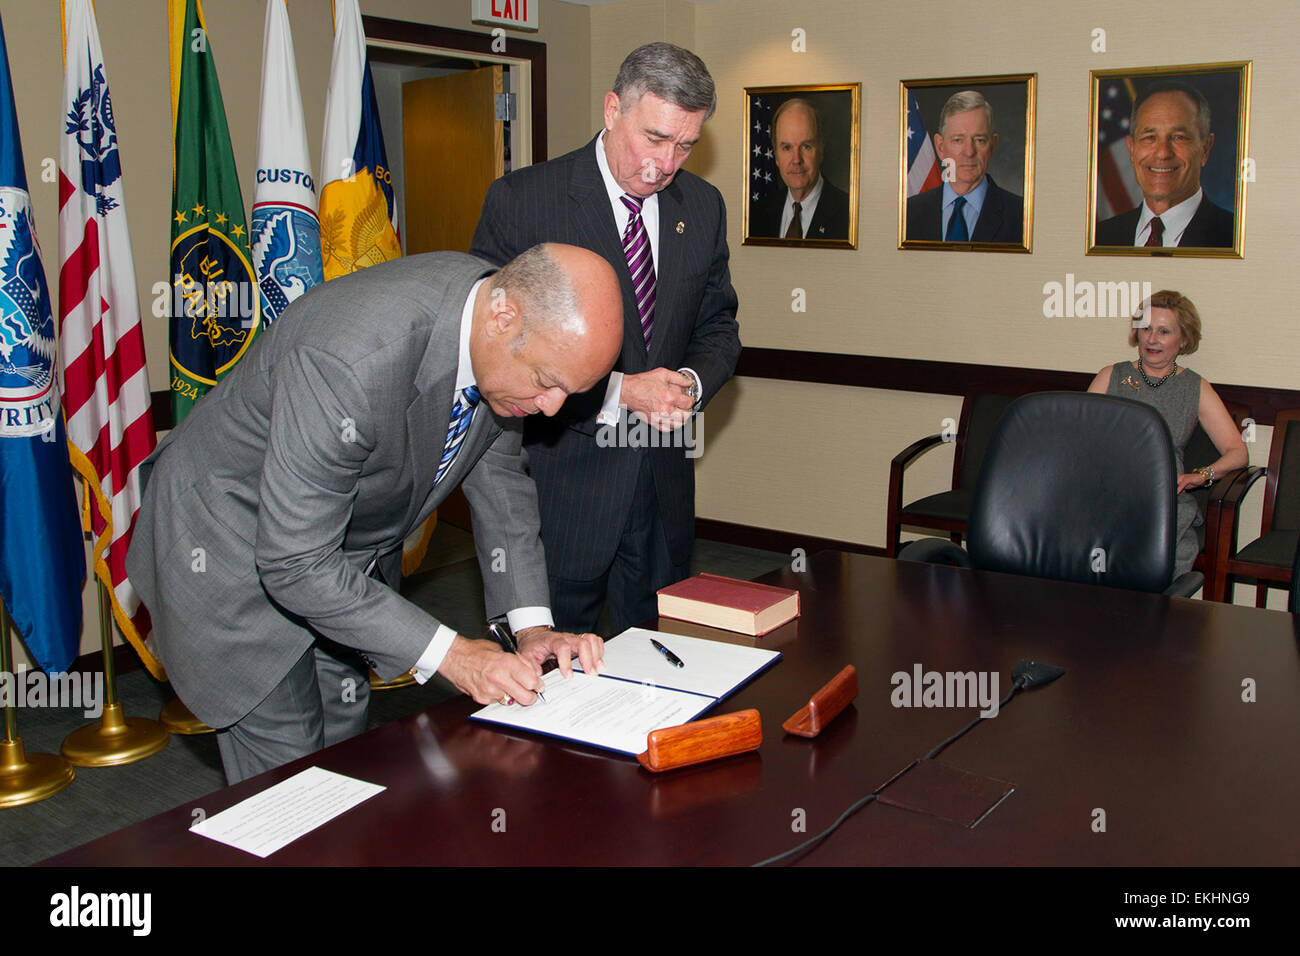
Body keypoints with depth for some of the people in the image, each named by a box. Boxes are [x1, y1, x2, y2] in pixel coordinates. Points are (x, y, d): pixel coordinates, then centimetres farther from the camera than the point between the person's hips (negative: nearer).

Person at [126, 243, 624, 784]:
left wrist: (531, 623, -10)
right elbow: (295, 564, -33)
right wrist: (447, 654, -31)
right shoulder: (350, 360, -40)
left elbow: (497, 475, 0)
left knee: (344, 747, 16)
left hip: (348, 545, 7)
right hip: (238, 551, -7)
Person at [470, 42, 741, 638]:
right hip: (559, 481, -4)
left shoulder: (702, 206, 6)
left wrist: (690, 382, -10)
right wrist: (616, 392, -20)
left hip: (664, 478, 5)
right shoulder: (521, 200, -10)